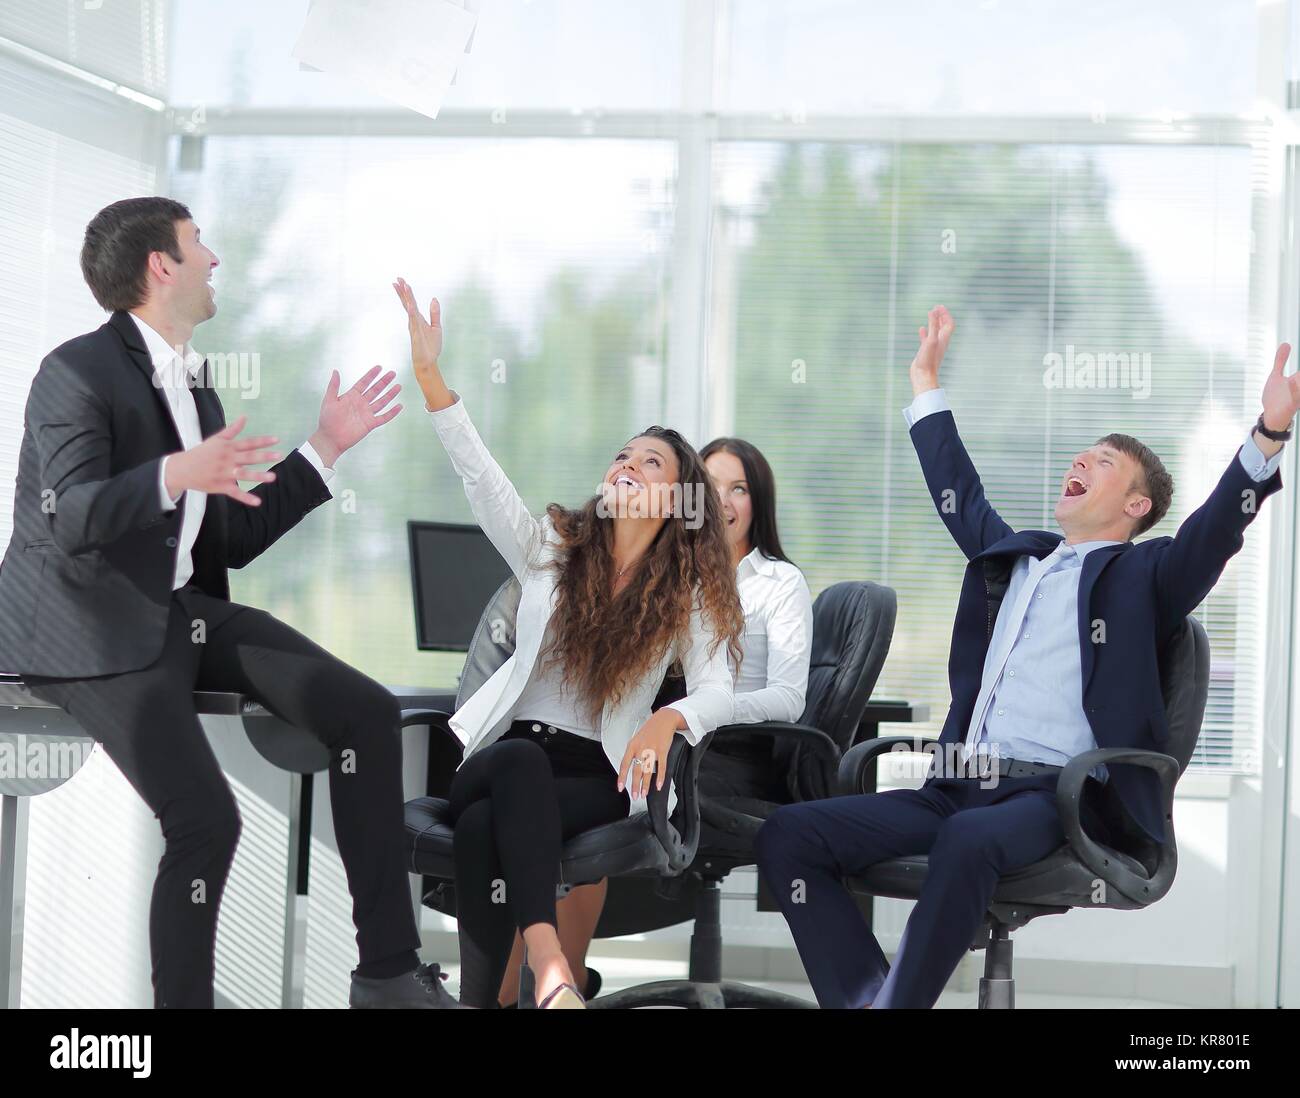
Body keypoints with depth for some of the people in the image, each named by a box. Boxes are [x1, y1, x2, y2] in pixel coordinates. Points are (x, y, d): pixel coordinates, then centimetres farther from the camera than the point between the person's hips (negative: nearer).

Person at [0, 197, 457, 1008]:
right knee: (206, 820, -26)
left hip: (184, 608, 9)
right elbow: (72, 524, -24)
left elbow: (236, 538, 15)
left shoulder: (195, 387, 15)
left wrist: (325, 449, 13)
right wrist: (175, 475, -39)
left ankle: (388, 970, 0)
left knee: (366, 712, -5)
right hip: (93, 627, -8)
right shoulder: (79, 373, -12)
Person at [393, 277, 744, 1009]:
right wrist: (430, 377, -19)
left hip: (599, 774, -1)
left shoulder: (688, 594, 4)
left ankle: (483, 994, -34)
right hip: (506, 754, 1)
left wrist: (669, 720, -33)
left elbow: (718, 695, -8)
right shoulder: (553, 548, 8)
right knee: (521, 761, -38)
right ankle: (549, 968, -51)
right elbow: (482, 475, -6)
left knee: (487, 825, -34)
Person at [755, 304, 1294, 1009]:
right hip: (957, 790, 7)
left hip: (1055, 795, -6)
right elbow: (958, 493, 40)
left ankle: (897, 998, -33)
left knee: (968, 840, -42)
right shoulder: (1010, 555, 26)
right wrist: (926, 384, 44)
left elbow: (1216, 528, -8)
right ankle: (864, 994, -17)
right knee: (788, 835, -11)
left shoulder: (1143, 575, 9)